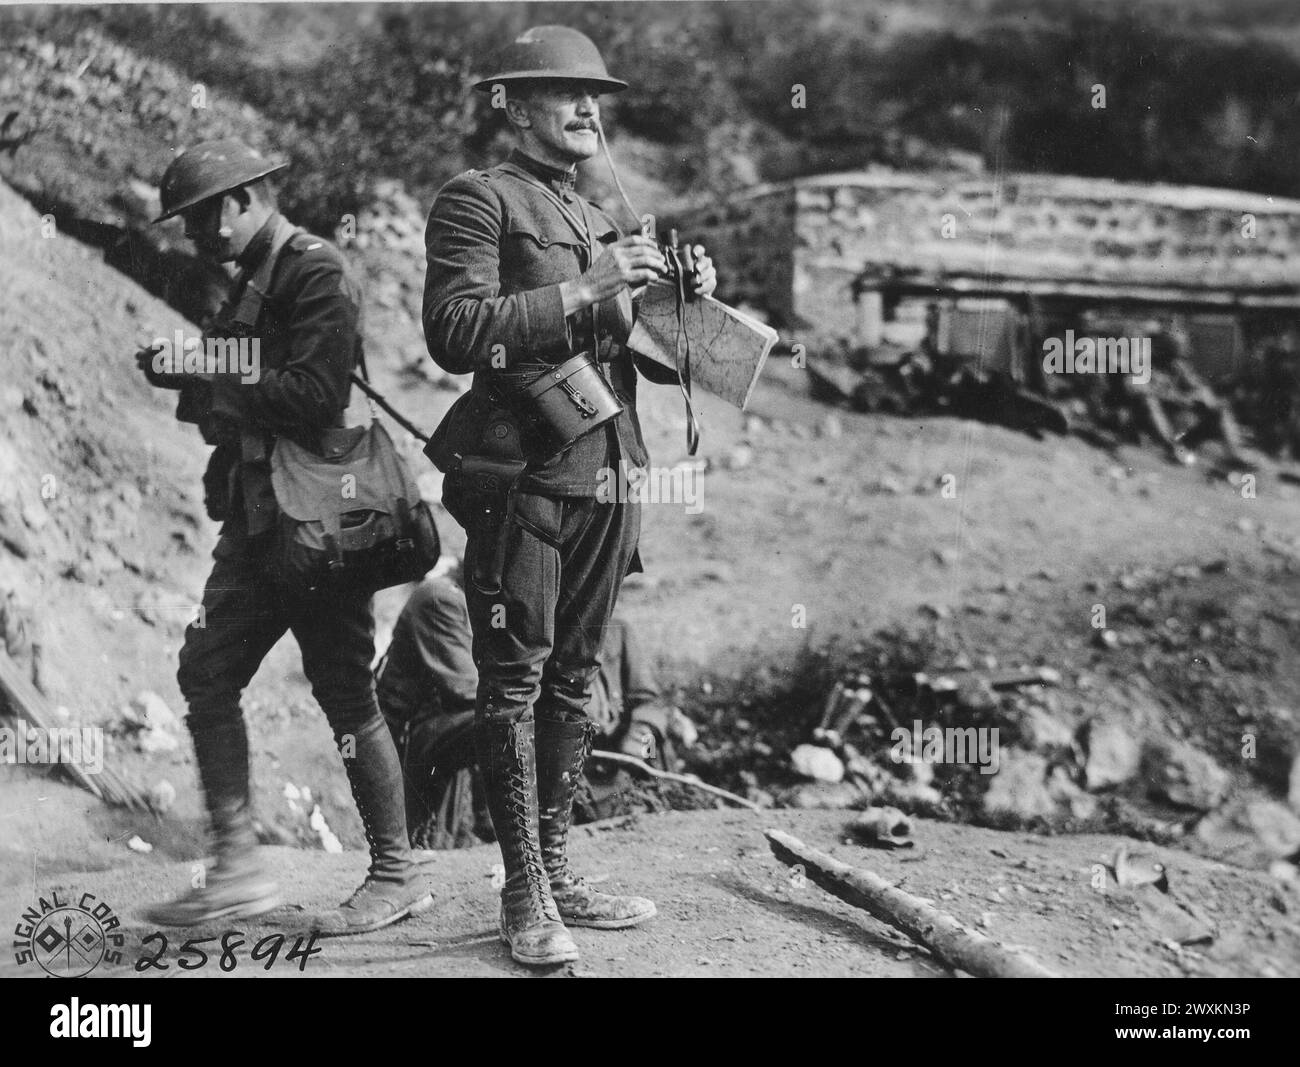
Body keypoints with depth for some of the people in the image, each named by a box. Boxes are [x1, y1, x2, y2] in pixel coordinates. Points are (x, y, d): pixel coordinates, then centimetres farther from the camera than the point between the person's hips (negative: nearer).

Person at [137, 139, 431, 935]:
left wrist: (206, 380, -16)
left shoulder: (319, 273, -11)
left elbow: (315, 393, -23)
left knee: (345, 691, -2)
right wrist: (189, 377, 1)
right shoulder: (252, 282, 17)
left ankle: (398, 872, 11)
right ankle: (238, 867, 10)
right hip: (258, 516, 9)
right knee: (206, 675, 4)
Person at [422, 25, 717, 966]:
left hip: (608, 475, 7)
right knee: (515, 683, -3)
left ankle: (558, 872, 20)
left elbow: (663, 362, 22)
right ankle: (524, 898, 4)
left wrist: (691, 302, 3)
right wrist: (583, 290, -18)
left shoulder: (604, 223, 21)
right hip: (522, 474, -7)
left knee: (573, 678, 11)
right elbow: (454, 333, -16)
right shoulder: (479, 200, -1)